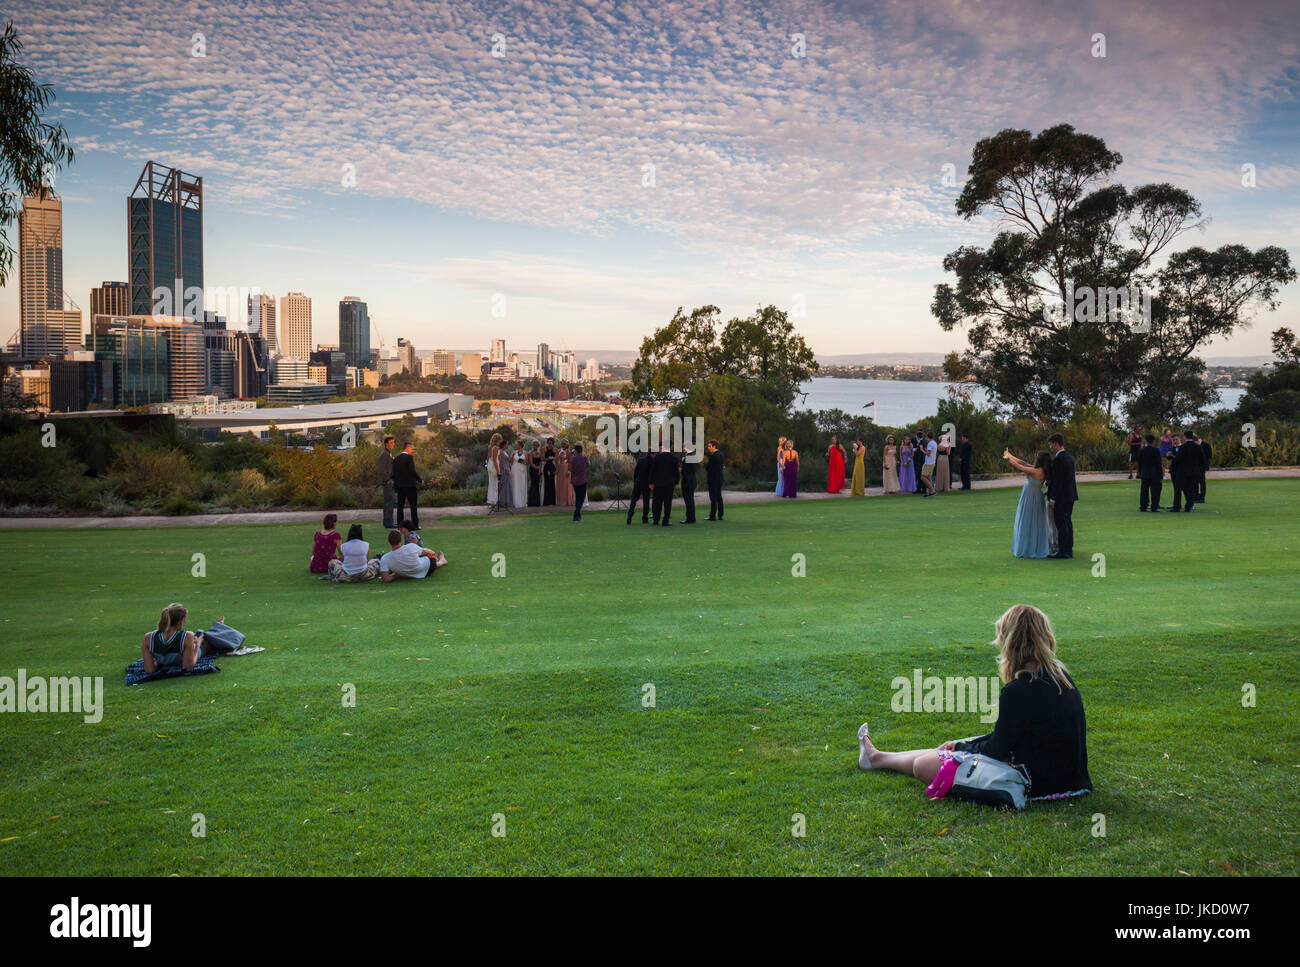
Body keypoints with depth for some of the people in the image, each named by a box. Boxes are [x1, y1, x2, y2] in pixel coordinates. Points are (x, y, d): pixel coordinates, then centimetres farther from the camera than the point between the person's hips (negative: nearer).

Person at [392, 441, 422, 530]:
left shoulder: (396, 458, 10)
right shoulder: (409, 457, -11)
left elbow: (394, 473, 10)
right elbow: (412, 471, -15)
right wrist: (420, 480, -5)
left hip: (399, 485, 6)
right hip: (410, 485, -6)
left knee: (400, 506, 8)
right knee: (413, 506, 0)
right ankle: (415, 525, -2)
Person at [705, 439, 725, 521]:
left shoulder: (713, 456, -18)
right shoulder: (720, 454, 10)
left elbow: (707, 467, -17)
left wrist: (705, 465, 3)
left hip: (713, 479, -9)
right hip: (719, 478, 9)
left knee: (713, 498, -6)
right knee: (719, 497, 11)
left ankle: (712, 516, -4)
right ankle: (720, 515, 13)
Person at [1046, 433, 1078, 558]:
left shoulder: (1058, 460, -18)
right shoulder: (1069, 458, 12)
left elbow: (1057, 481, -20)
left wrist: (1052, 499, -17)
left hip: (1061, 497, -10)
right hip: (1070, 496, 10)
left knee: (1061, 524, -6)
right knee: (1067, 522, 15)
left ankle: (1063, 552, -4)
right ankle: (1069, 550, 21)